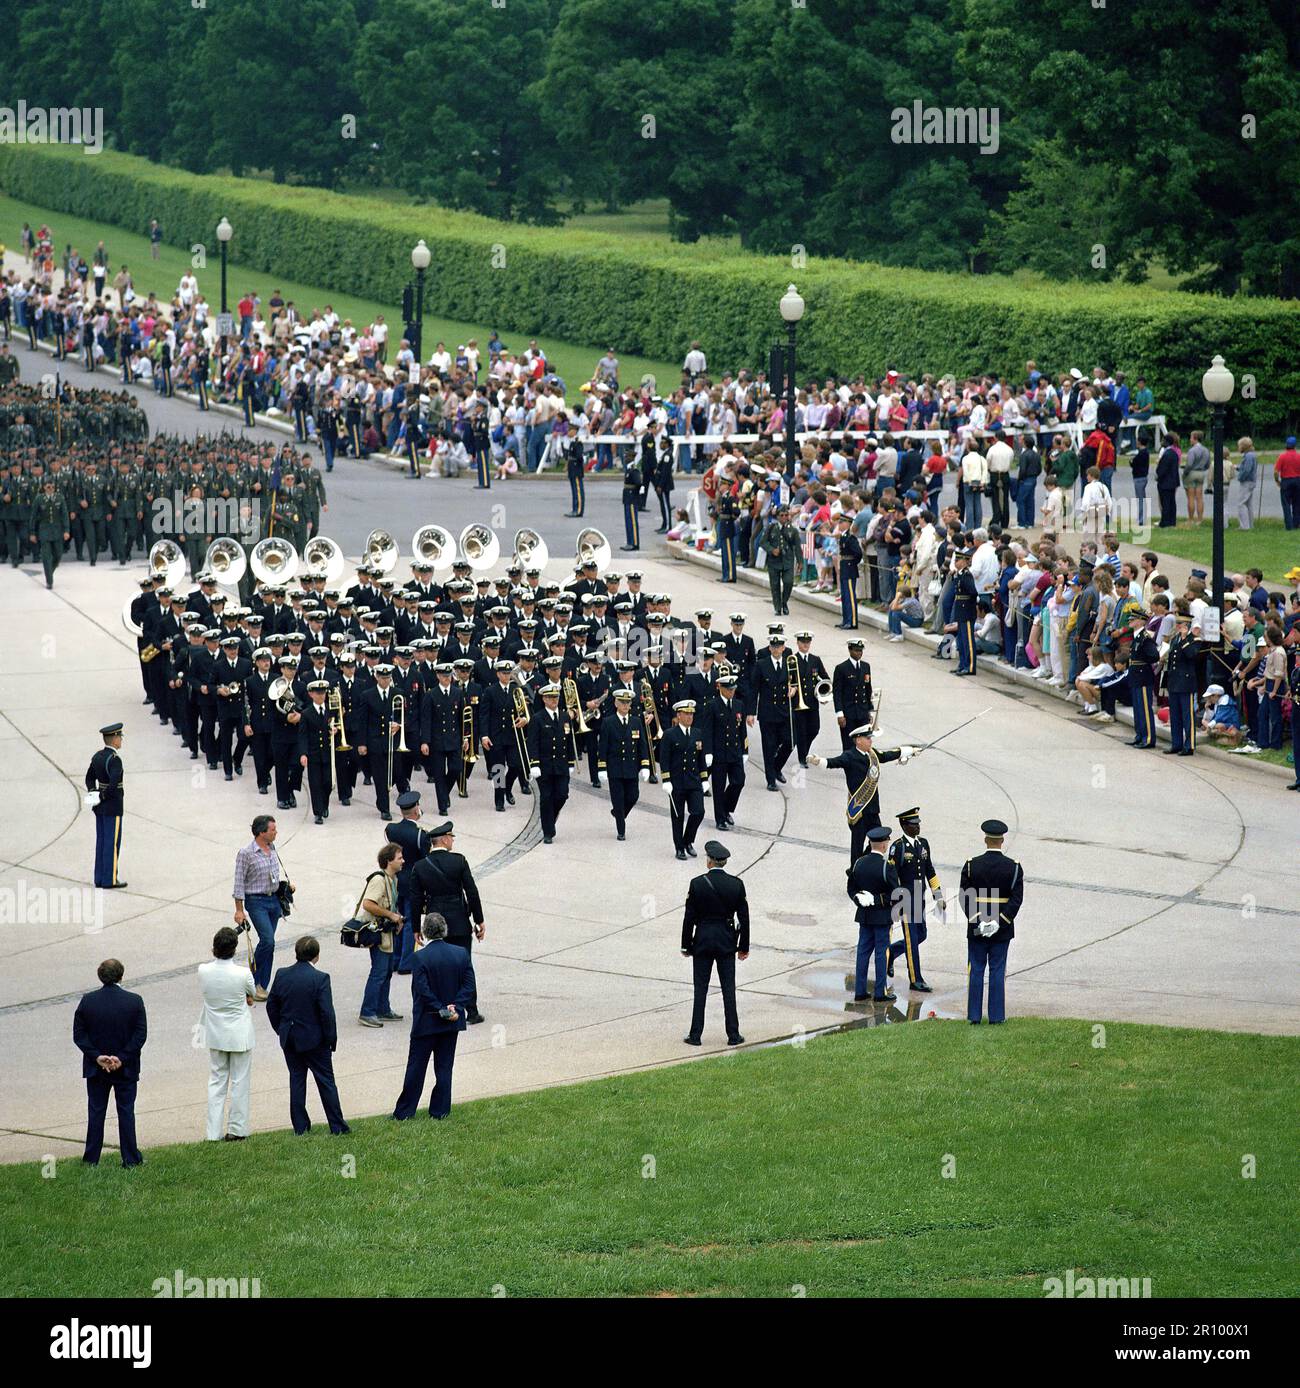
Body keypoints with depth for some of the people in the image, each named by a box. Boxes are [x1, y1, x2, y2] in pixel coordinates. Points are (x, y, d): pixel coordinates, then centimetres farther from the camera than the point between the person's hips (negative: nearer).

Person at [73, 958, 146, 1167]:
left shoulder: (87, 1001, -7)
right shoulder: (134, 1001, -10)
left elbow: (79, 1034, -8)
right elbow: (140, 1034, -12)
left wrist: (97, 1057, -11)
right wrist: (122, 1058, -13)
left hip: (96, 1068, 1)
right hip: (126, 1068, -1)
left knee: (96, 1111, 10)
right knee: (126, 1111, 8)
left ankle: (92, 1158, 13)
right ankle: (130, 1158, 10)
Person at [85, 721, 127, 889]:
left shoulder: (97, 756, 7)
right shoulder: (114, 760, -20)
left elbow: (90, 778, 17)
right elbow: (114, 784, -29)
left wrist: (93, 793, 6)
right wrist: (102, 797, -15)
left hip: (99, 807, 8)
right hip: (112, 807, -8)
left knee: (101, 842, 13)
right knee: (112, 843, -2)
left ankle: (100, 879, 17)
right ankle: (110, 880, 1)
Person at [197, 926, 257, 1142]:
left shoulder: (204, 971, -14)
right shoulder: (243, 974, -22)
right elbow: (252, 996, -3)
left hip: (215, 1035, 3)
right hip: (240, 1035, -3)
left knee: (216, 1081, 14)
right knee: (240, 1082, 10)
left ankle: (214, 1132, 12)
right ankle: (236, 1130, 16)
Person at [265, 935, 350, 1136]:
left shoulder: (282, 975, -4)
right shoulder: (320, 978, -18)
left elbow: (271, 1006, 3)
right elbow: (327, 1012, -18)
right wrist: (331, 1039, -6)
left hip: (289, 1038, 4)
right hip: (314, 1039, -4)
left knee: (296, 1080, 13)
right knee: (326, 1081, 6)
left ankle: (300, 1126, 14)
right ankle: (337, 1127, 10)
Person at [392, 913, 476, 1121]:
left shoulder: (421, 957, -17)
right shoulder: (461, 954, -4)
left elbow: (422, 991, -19)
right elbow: (469, 987, -4)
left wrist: (441, 1010, -12)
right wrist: (455, 1008, -8)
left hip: (427, 1021, -4)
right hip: (452, 1024, 4)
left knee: (416, 1067, 6)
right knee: (444, 1067, 12)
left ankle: (405, 1111, 11)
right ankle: (440, 1110, 14)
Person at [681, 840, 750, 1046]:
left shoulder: (697, 884, -11)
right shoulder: (736, 884, -6)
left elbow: (689, 917, -7)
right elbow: (743, 917, 0)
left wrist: (686, 945, 3)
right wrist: (744, 946, 9)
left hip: (702, 941, -1)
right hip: (726, 942, 1)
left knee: (700, 989, 5)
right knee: (728, 989, 7)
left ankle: (695, 1035, 7)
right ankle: (733, 1035, 9)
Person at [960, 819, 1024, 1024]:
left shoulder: (971, 865, -5)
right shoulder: (1014, 867, -5)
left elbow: (965, 897, -10)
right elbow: (1017, 898, -11)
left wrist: (978, 921, -12)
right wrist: (999, 922, -14)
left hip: (976, 929, 0)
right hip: (1002, 930, 0)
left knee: (976, 971, 7)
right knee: (997, 972, 5)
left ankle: (974, 1015, 8)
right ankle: (996, 1016, 6)